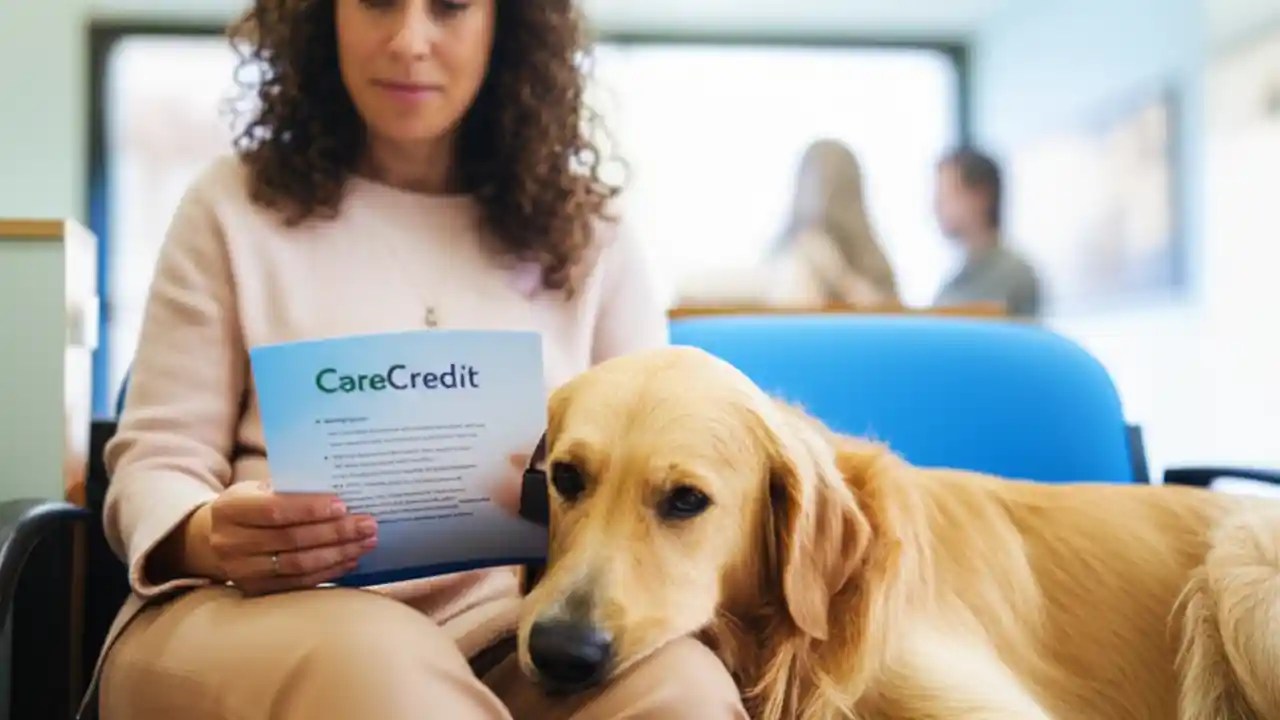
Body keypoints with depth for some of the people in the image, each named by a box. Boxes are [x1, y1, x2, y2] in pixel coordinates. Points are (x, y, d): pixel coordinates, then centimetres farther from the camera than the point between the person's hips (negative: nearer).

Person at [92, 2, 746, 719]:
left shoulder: (592, 239, 14)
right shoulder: (236, 206, 10)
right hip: (258, 604, -2)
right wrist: (216, 541, -18)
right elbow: (155, 464, 7)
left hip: (512, 615, 2)